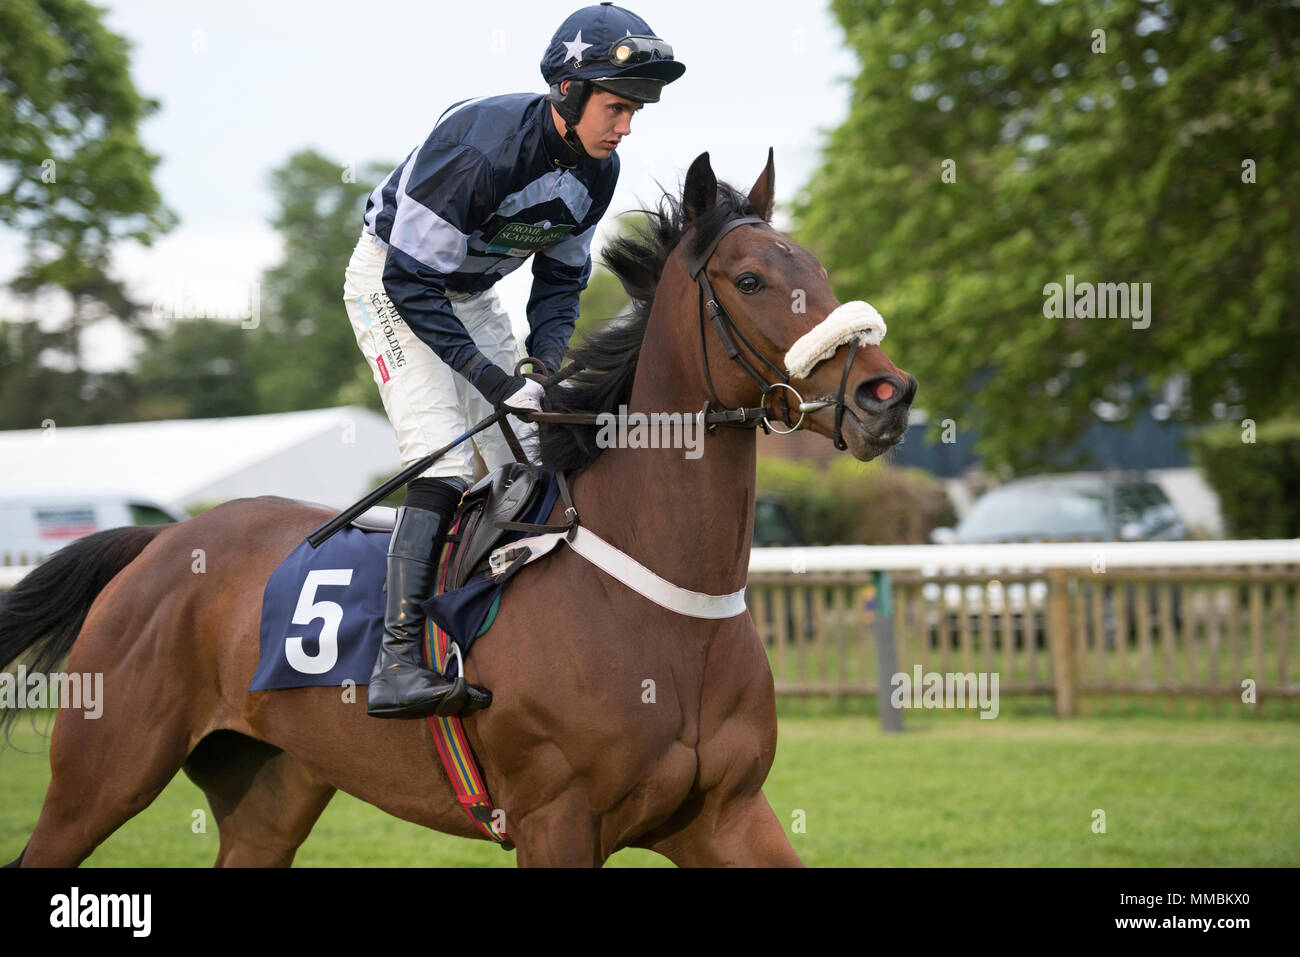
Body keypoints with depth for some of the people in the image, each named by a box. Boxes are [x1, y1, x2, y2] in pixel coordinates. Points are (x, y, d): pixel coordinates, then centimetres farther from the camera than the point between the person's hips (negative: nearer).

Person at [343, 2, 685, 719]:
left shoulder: (597, 169, -10)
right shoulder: (484, 146, -34)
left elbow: (562, 277, 4)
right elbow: (411, 281, -30)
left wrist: (546, 362, -15)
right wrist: (496, 381, -32)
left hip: (470, 295, 8)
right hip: (389, 280, -8)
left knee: (529, 461, 1)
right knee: (444, 459, -22)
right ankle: (397, 660, -28)